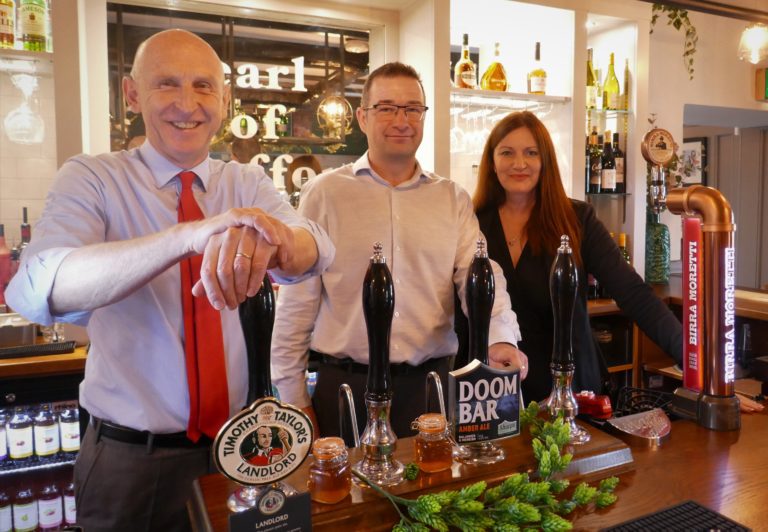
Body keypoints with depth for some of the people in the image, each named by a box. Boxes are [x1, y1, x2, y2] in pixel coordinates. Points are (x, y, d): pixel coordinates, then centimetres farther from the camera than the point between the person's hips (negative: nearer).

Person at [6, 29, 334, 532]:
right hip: (130, 459, -2)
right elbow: (36, 290, -29)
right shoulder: (91, 179, -9)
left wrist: (269, 237, -45)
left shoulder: (248, 182, -1)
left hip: (234, 443, 3)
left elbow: (315, 250, -21)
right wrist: (191, 234, -44)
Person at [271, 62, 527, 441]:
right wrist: (294, 399, 0)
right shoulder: (325, 193, -1)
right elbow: (297, 303, -1)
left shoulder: (453, 200, 7)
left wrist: (501, 339, -22)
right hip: (345, 385, -1)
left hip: (431, 385, 2)